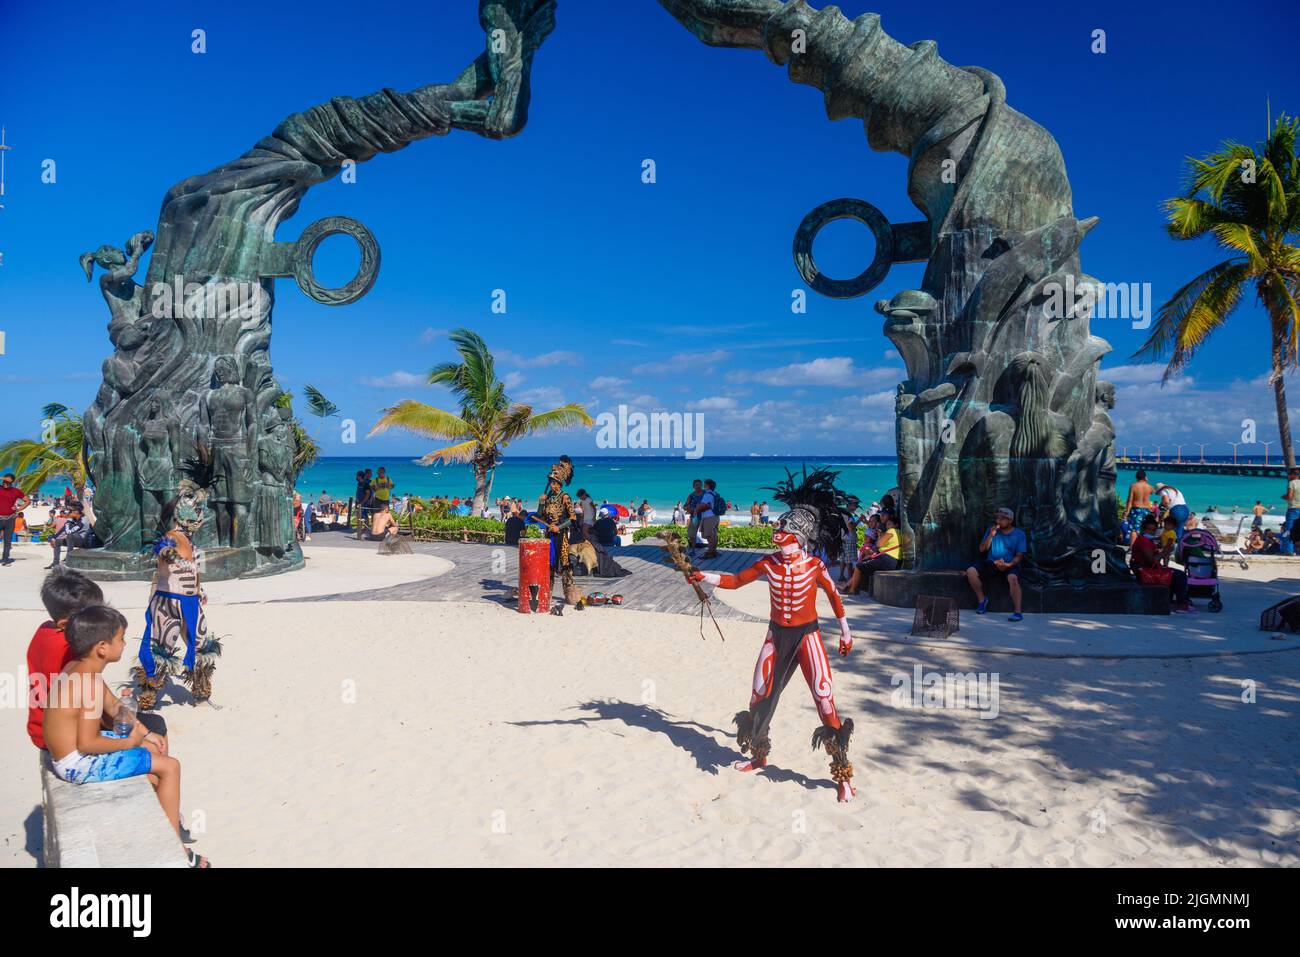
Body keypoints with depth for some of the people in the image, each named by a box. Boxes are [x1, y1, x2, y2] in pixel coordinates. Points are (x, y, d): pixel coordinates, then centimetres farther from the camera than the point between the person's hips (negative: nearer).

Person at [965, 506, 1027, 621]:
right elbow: (982, 549, 4)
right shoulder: (992, 529, 8)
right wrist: (991, 535, -10)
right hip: (991, 563, 4)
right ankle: (981, 599, 0)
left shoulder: (1019, 534, 0)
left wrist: (1008, 565, -22)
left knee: (1013, 578, -37)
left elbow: (1019, 556, -3)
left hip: (1009, 565, -4)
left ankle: (1017, 612, -33)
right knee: (970, 571, -20)